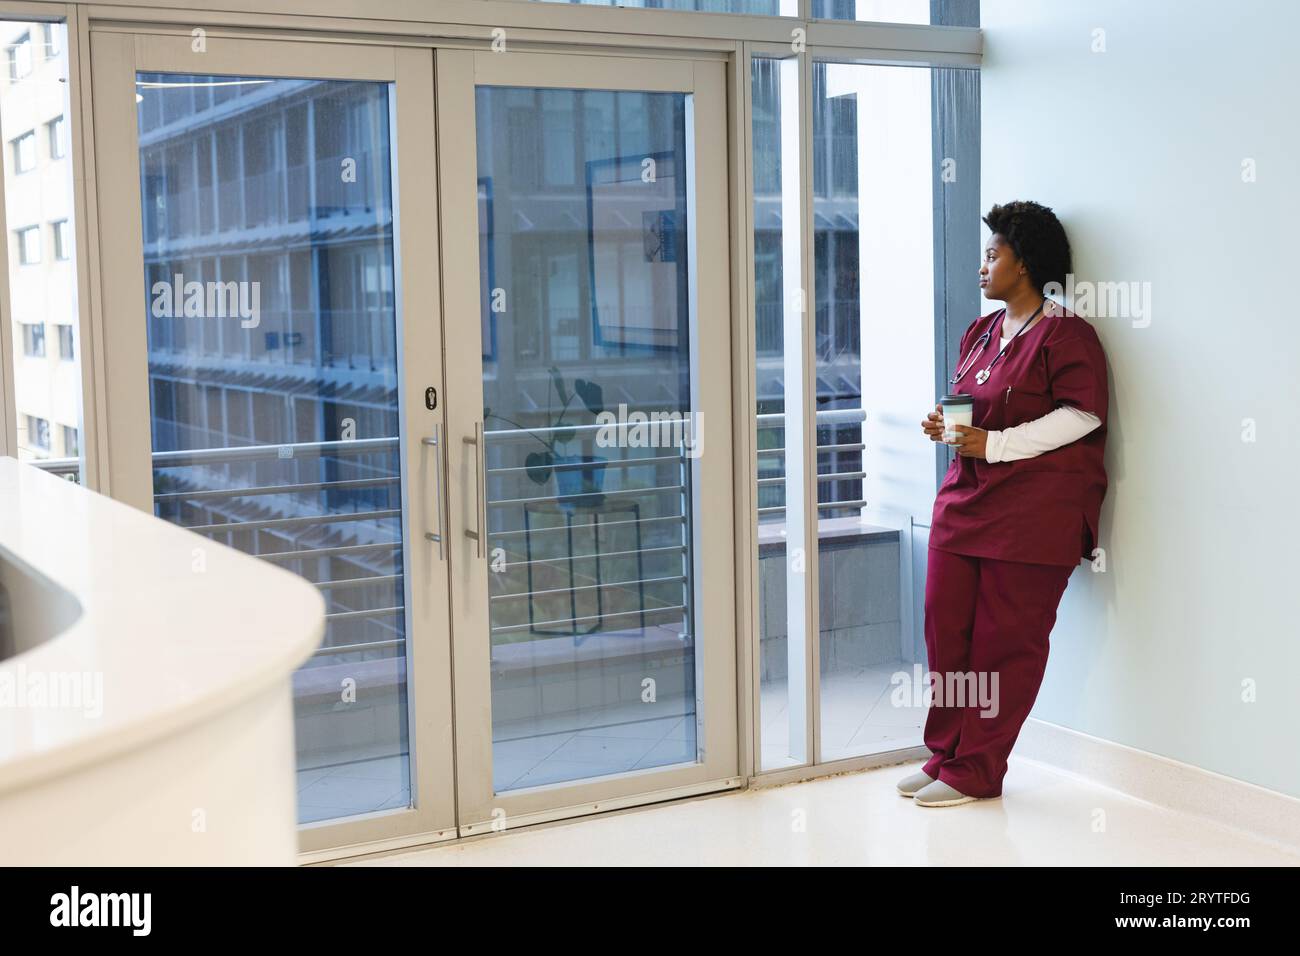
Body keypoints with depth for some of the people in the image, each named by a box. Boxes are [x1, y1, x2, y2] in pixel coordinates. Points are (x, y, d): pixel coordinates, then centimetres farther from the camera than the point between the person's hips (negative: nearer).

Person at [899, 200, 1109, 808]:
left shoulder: (1065, 335, -7)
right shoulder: (979, 334, 19)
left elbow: (1082, 415, -15)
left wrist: (993, 445, -18)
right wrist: (944, 426, 6)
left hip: (1032, 514, -8)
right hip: (965, 501, 8)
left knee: (1005, 642, -2)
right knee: (944, 627, 6)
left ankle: (976, 773, 7)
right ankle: (946, 757, 19)